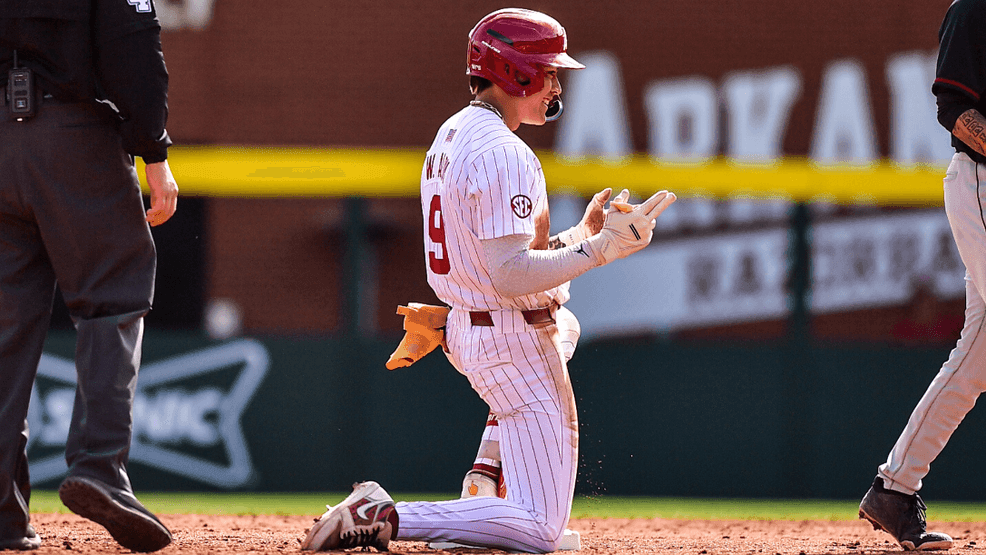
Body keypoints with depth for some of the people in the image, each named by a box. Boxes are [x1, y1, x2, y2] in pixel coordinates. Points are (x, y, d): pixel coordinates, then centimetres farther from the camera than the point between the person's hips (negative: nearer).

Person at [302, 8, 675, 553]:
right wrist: (600, 248, -22)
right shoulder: (503, 154, -19)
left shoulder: (448, 137, 12)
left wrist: (581, 234, 13)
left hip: (464, 327, 10)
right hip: (513, 339, -10)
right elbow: (511, 275, -26)